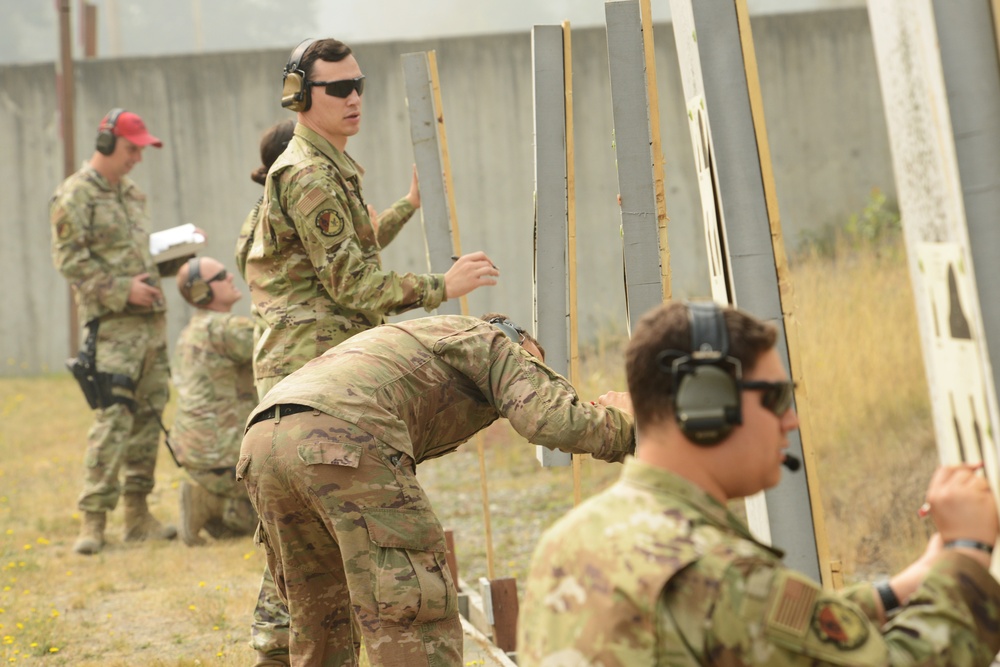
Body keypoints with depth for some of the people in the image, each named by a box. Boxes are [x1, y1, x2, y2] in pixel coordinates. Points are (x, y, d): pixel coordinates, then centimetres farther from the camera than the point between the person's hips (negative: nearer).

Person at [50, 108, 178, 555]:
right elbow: (69, 259, -12)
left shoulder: (132, 194, 19)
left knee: (148, 415, 8)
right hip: (112, 323, -8)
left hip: (150, 318, 8)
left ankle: (138, 514, 14)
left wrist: (161, 267, 9)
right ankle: (93, 518, -12)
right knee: (113, 418, -14)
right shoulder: (74, 196, -6)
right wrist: (122, 290, -16)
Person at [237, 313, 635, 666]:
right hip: (342, 445, -8)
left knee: (322, 609, 24)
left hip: (263, 440, 8)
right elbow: (555, 422, 4)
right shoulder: (493, 343, 20)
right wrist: (618, 424, 24)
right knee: (417, 613, -2)